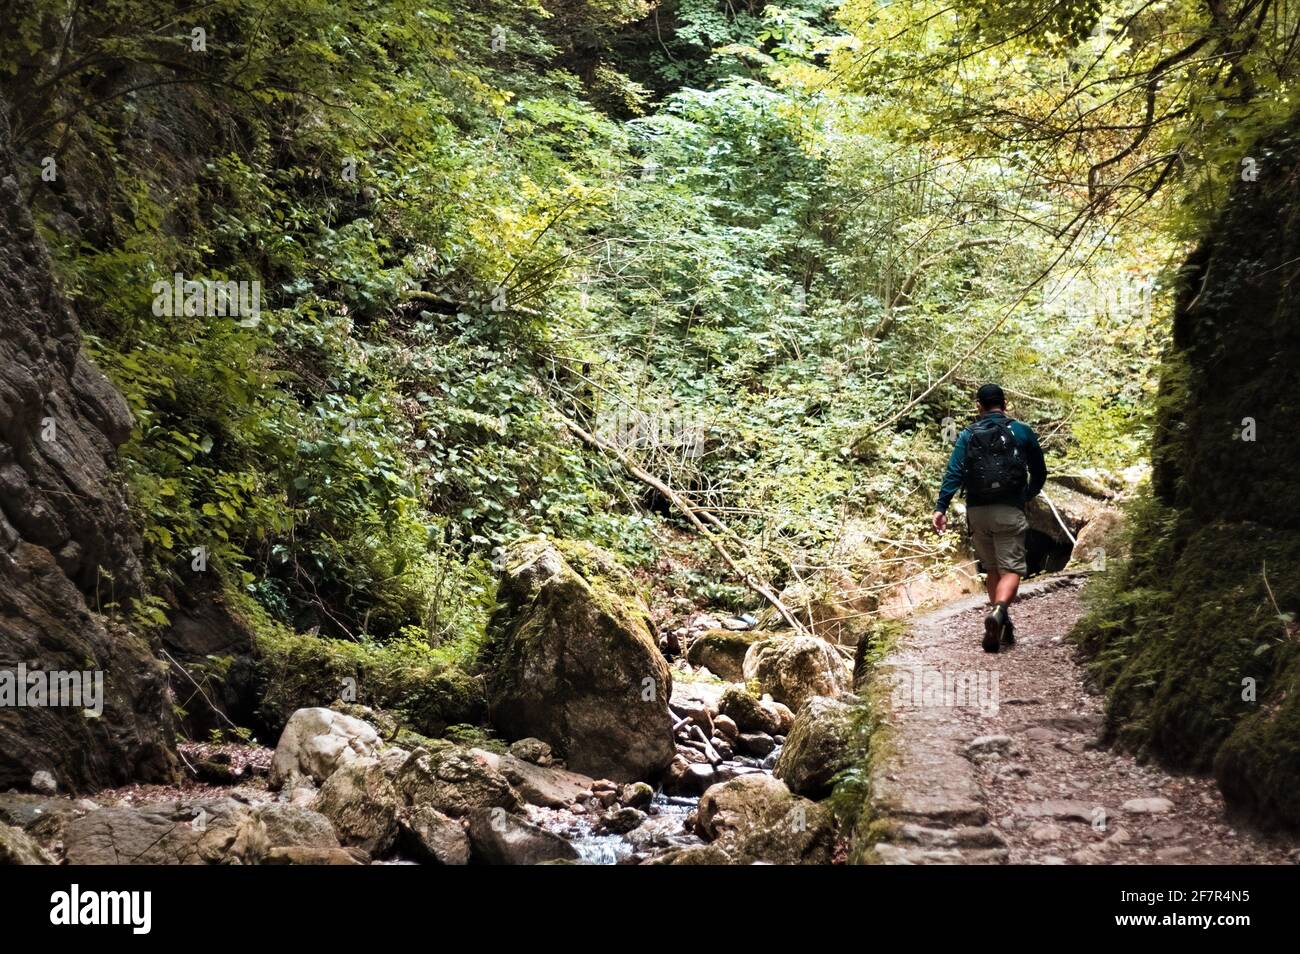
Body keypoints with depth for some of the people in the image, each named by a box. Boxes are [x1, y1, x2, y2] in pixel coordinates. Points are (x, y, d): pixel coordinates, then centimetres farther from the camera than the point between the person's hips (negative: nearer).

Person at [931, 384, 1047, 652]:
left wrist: (941, 507, -11)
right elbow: (1040, 473, 12)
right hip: (1009, 511, -2)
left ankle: (1003, 625, 18)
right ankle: (998, 611, -31)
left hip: (977, 511, 2)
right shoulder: (1022, 432, 5)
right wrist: (1026, 496, 30)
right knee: (1011, 569, -4)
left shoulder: (968, 435, 6)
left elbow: (954, 473, -6)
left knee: (992, 569, 16)